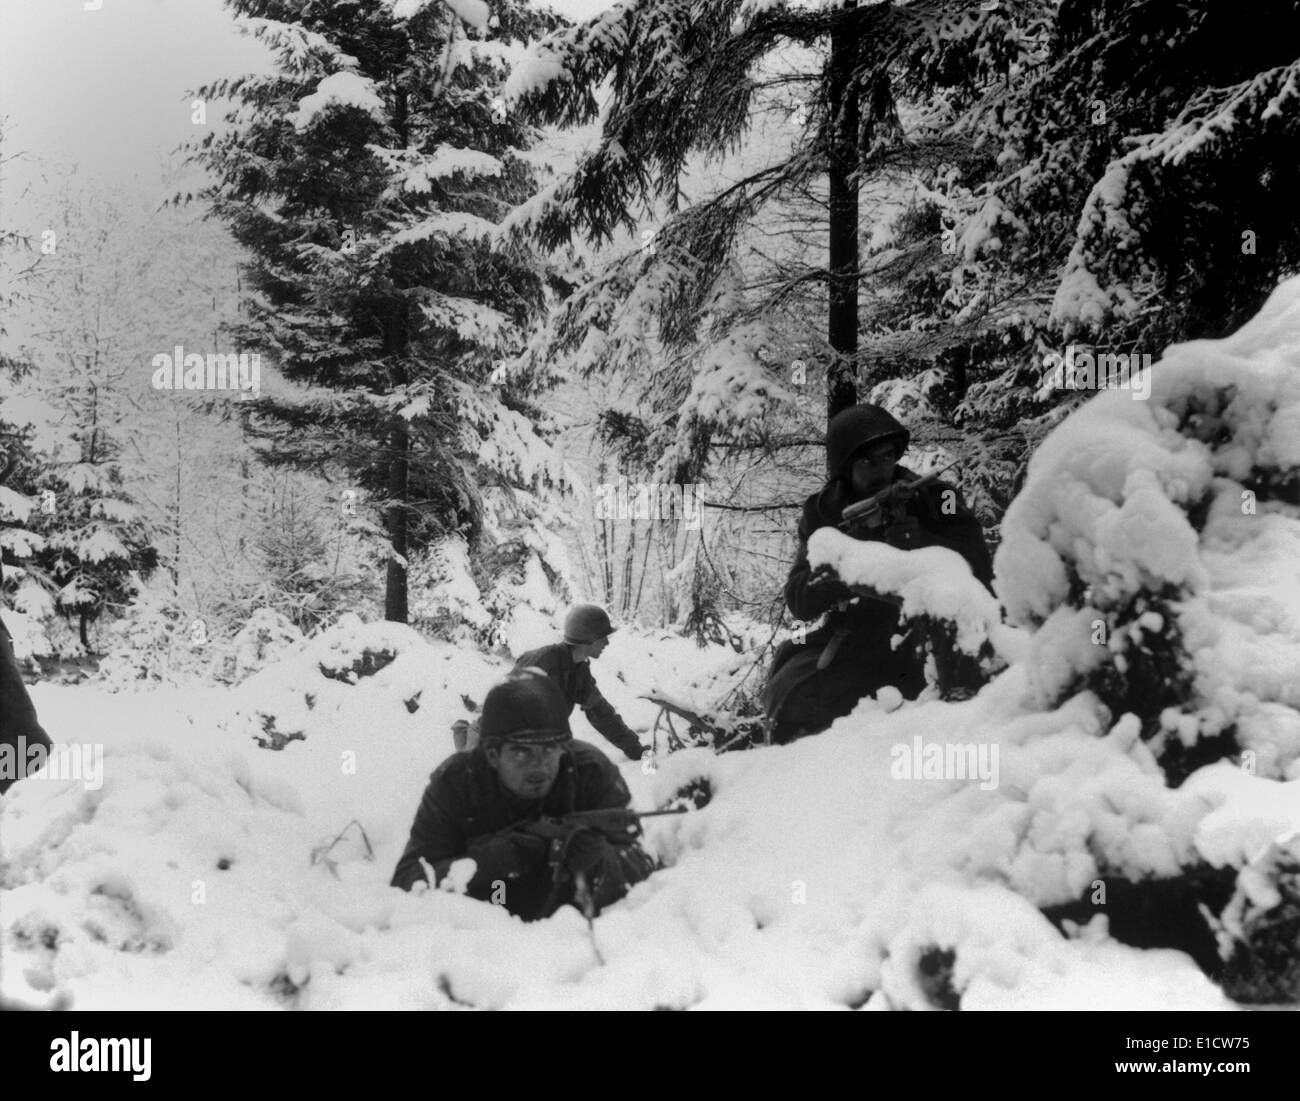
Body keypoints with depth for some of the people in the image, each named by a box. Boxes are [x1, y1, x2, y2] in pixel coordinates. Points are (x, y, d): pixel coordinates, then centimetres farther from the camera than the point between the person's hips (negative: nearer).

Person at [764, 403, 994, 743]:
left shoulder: (933, 498, -2)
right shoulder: (823, 512, 4)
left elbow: (979, 568, -11)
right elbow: (798, 603, -3)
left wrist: (912, 542, -24)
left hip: (922, 636, -2)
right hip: (853, 636, 3)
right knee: (789, 696, -14)